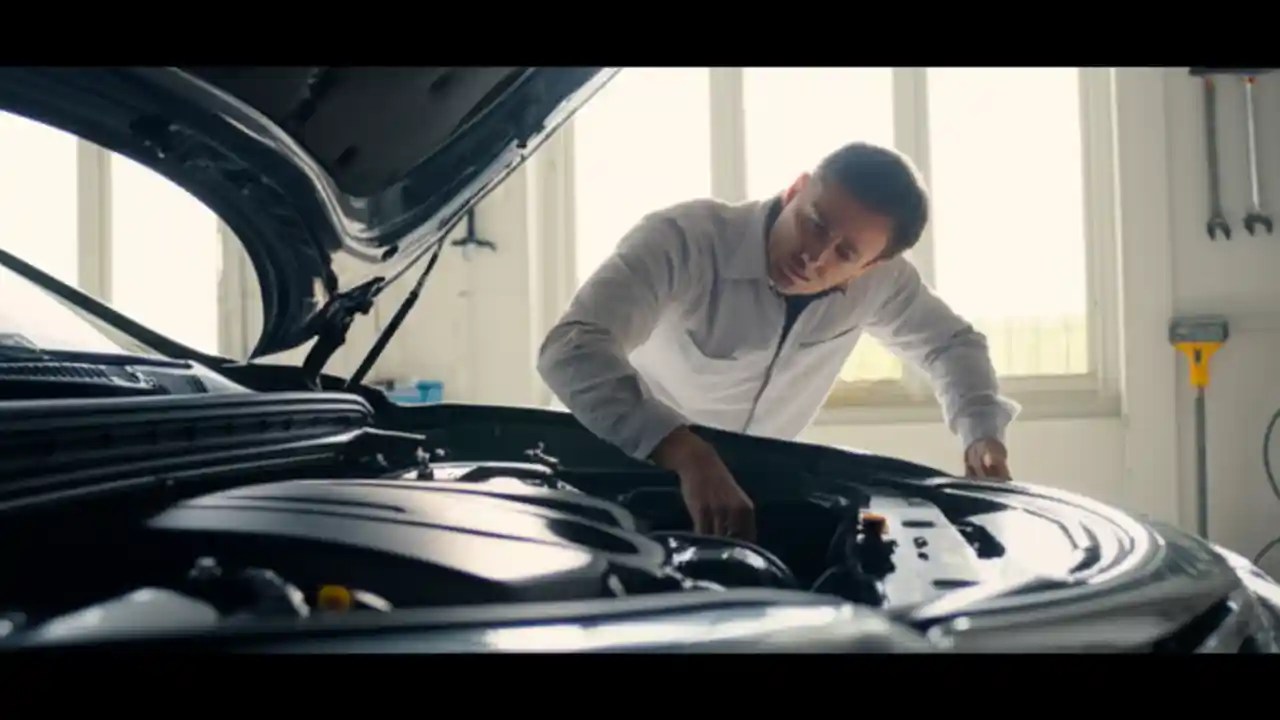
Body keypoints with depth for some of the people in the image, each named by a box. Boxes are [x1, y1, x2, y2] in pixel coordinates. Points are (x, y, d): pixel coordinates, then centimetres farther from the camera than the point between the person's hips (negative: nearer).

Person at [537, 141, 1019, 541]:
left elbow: (952, 342, 5)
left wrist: (982, 435, -15)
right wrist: (689, 456, -57)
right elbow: (572, 349, -45)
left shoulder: (879, 281, -14)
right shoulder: (684, 238, -32)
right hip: (628, 467, -4)